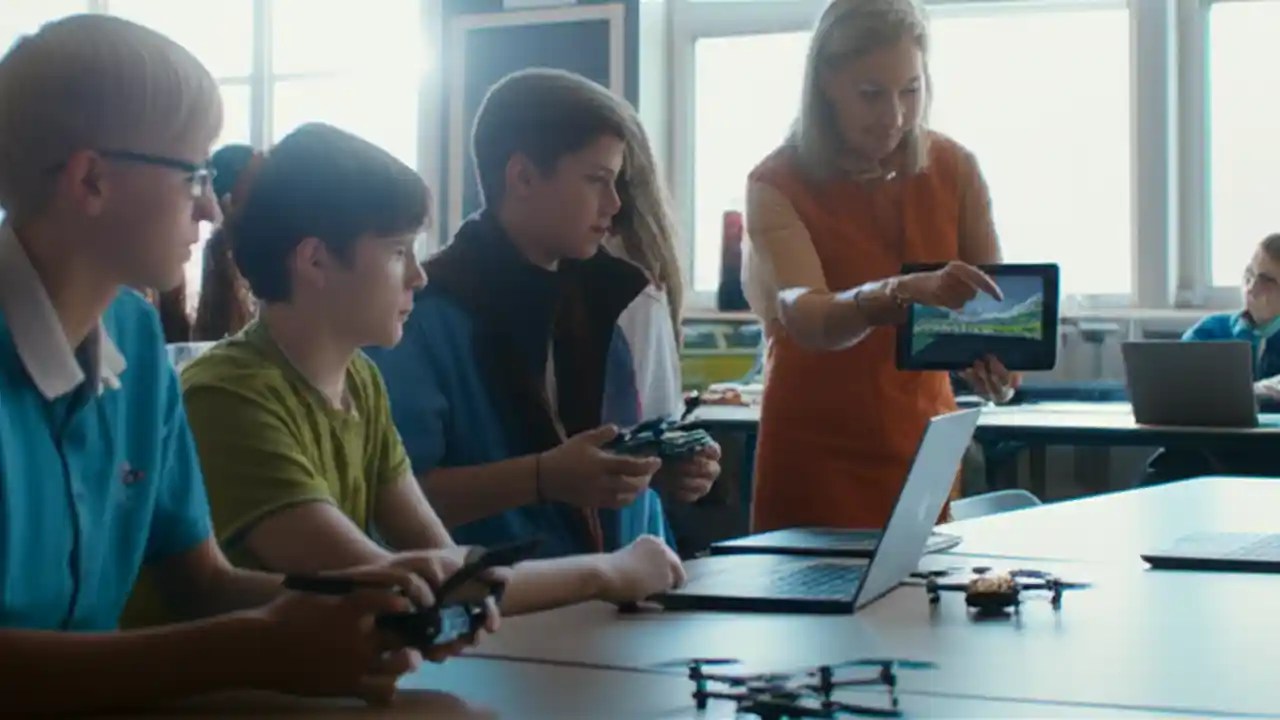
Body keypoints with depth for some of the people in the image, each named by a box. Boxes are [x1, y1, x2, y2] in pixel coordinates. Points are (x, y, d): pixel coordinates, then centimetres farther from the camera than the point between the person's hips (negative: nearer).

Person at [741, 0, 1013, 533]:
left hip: (926, 447, 3)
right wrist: (902, 294, -48)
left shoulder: (955, 169, -3)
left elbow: (995, 295, -8)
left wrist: (997, 357, -31)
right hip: (815, 458, -3)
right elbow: (802, 317, -29)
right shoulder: (778, 184, -14)